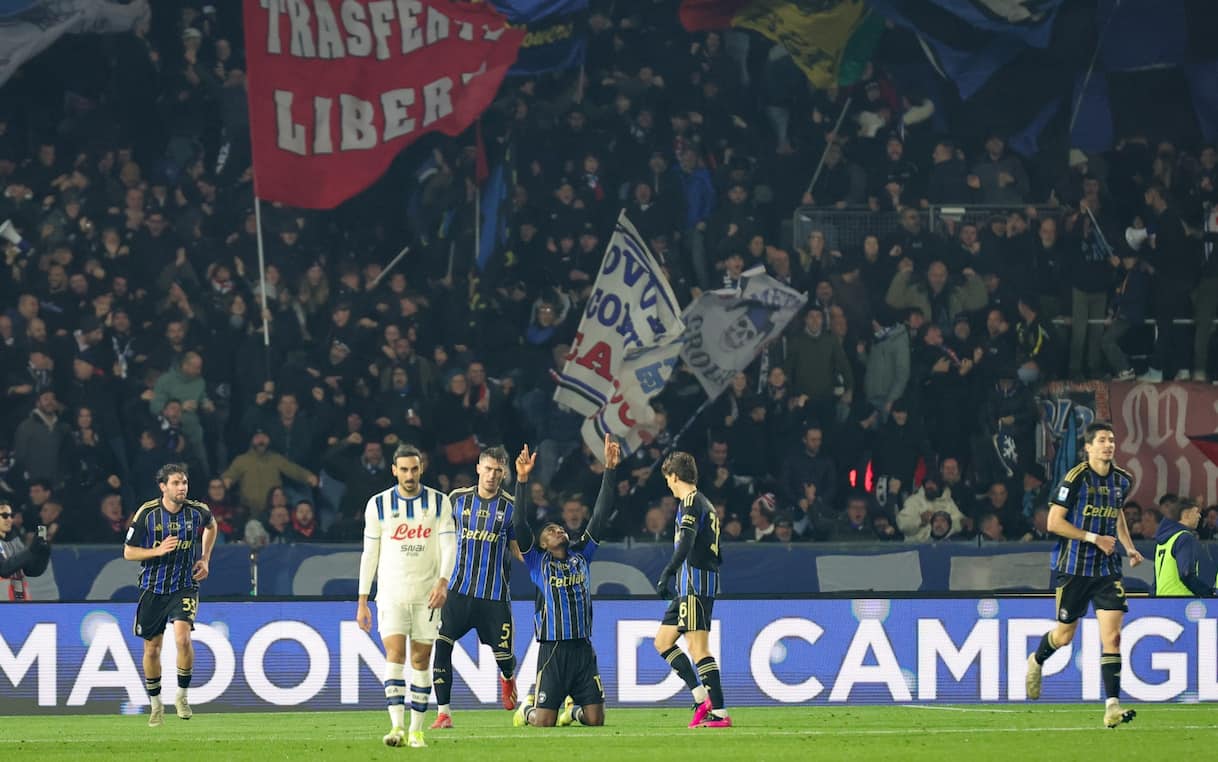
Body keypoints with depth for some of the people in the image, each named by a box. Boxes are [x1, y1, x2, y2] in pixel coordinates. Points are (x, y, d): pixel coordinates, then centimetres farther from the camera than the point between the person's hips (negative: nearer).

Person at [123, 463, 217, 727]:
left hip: (185, 586, 0)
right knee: (151, 649, 6)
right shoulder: (147, 513, -10)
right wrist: (158, 550, -20)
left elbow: (211, 527, 21)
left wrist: (205, 559, 12)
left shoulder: (197, 511, -5)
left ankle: (182, 696, -3)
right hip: (152, 588, 0)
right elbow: (128, 552, -4)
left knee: (183, 637, -23)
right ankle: (156, 705, 25)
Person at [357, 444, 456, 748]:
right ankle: (397, 726, -22)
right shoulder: (378, 504, 2)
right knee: (395, 655, -15)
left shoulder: (439, 503, 2)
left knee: (421, 660, 2)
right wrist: (362, 601, 3)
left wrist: (443, 582, -20)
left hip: (427, 594, 1)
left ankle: (416, 730, 9)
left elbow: (449, 545, -3)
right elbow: (369, 553, 5)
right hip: (391, 594, -1)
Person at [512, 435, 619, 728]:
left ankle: (574, 707, 34)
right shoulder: (537, 561, 4)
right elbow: (520, 524, -8)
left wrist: (610, 470, 3)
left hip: (583, 649, 3)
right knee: (543, 721, -6)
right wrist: (522, 480, -17)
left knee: (595, 719, -1)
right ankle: (527, 707, 29)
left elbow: (600, 516, 10)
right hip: (552, 650, -3)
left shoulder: (581, 556, 13)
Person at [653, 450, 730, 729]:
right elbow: (717, 556, 24)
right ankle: (702, 697, 5)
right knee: (662, 641, 12)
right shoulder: (707, 505, 21)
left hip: (695, 582, -10)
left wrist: (667, 575, -29)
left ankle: (720, 713, -14)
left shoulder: (690, 502, -9)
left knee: (698, 647, -11)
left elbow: (686, 544, -23)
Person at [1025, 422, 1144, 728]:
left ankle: (1112, 706, -14)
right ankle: (1037, 661, 44)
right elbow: (1054, 522, -14)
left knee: (1112, 635, -10)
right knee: (1065, 635, 9)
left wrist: (1129, 547, 12)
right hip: (1074, 567, -4)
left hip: (1107, 569, 4)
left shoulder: (1122, 480, 7)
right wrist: (1095, 538, -18)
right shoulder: (1076, 478, -13)